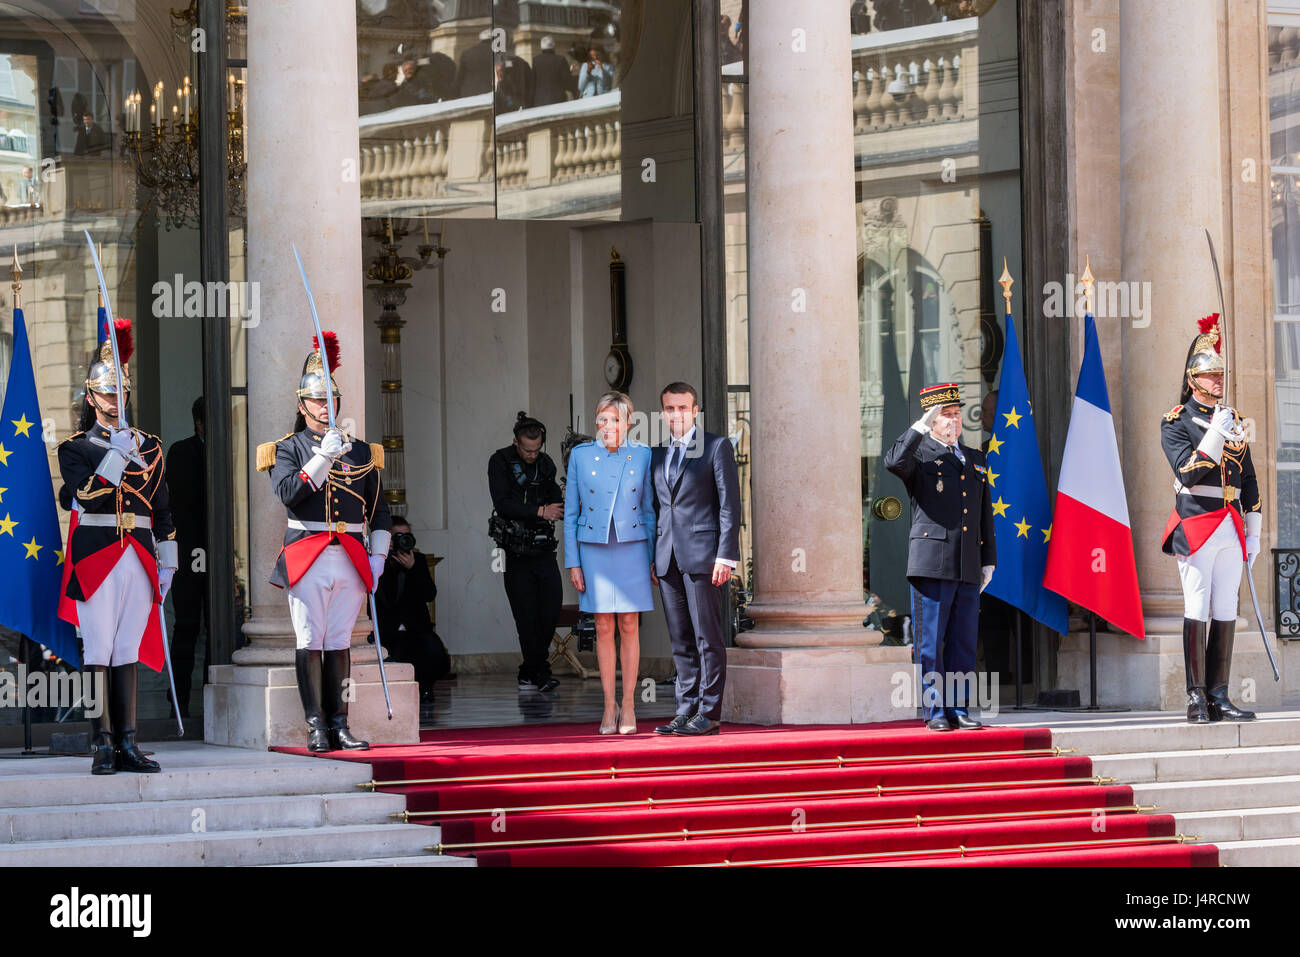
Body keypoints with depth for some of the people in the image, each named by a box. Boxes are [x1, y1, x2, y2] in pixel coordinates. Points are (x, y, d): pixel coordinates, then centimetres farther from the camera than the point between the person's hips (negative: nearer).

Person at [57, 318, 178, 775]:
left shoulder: (149, 446, 15)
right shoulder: (76, 447, 3)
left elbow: (161, 510, 16)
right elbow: (87, 498, -13)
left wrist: (166, 563, 12)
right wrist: (117, 456, -17)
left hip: (138, 559, 4)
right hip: (95, 557, -4)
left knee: (128, 652, 5)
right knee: (98, 652, -6)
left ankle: (128, 745, 5)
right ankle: (102, 746, -6)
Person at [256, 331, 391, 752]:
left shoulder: (361, 452, 14)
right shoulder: (287, 449, 5)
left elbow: (379, 511, 15)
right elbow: (287, 492, -14)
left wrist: (377, 559, 6)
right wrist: (324, 457, -19)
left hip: (351, 557, 3)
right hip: (307, 556, -3)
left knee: (340, 643, 4)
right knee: (310, 642, -4)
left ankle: (339, 727, 5)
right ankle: (316, 728, -3)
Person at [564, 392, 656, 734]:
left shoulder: (642, 455, 3)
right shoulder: (580, 455, 3)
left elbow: (649, 509, 7)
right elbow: (570, 512, 5)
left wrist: (654, 558, 3)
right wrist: (572, 562, 0)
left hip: (632, 548, 0)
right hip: (594, 549, 0)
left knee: (629, 626, 0)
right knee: (604, 628, 1)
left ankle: (628, 705, 6)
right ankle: (609, 706, 7)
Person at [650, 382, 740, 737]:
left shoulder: (717, 446, 1)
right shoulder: (658, 454, 17)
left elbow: (729, 504, -4)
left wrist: (725, 556, -12)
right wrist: (652, 557, 11)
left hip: (702, 554, -5)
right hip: (667, 558, 5)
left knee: (708, 637, -5)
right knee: (681, 641, 6)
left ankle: (709, 714, -4)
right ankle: (686, 711, 9)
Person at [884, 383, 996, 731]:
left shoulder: (975, 460, 20)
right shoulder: (919, 455, 3)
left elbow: (985, 515, 22)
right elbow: (894, 462, -22)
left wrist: (989, 560, 16)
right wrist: (921, 427, -19)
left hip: (968, 568, 5)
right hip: (932, 564, -5)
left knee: (963, 643, 6)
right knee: (931, 643, -3)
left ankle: (959, 709, 11)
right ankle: (936, 711, 0)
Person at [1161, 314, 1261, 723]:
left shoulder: (1233, 420, 17)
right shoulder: (1176, 423, -1)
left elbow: (1248, 479, 19)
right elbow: (1187, 473, -13)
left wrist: (1253, 532, 15)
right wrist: (1215, 433, -18)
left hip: (1231, 531, 6)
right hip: (1196, 527, -6)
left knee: (1226, 613, 3)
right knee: (1198, 612, -8)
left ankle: (1219, 697, 5)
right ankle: (1197, 699, -7)